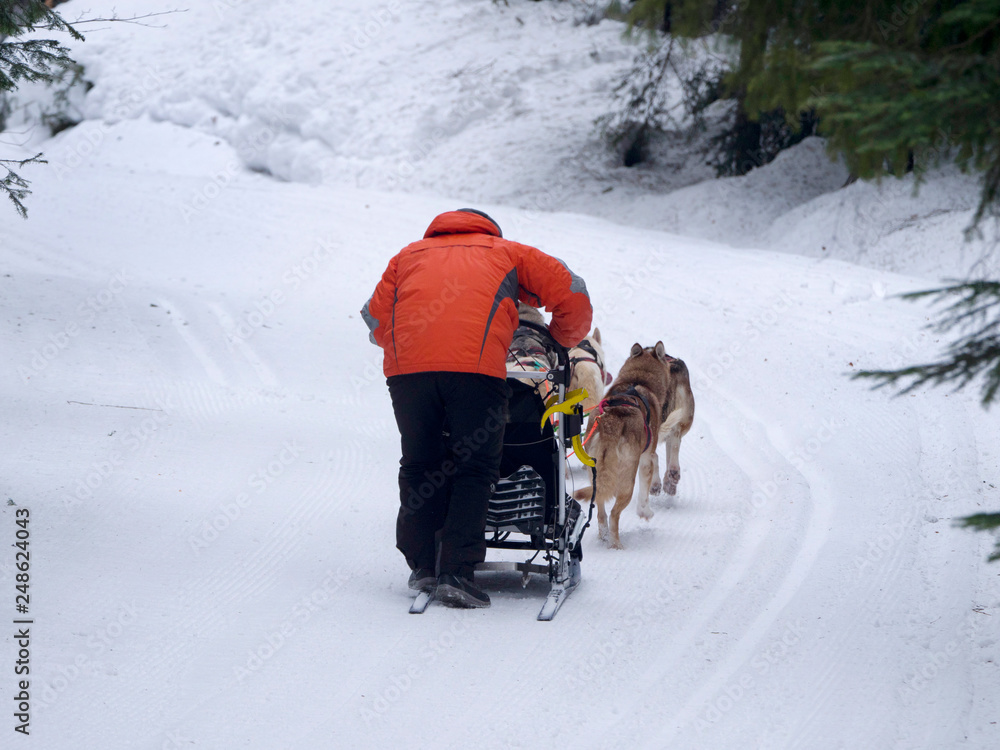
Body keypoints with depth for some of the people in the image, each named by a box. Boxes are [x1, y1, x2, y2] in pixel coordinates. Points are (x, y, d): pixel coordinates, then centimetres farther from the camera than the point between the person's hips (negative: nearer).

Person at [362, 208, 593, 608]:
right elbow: (570, 293, 20)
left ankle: (423, 564, 14)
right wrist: (562, 343, 35)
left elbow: (375, 316, 24)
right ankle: (456, 572, -10)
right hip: (475, 366, -2)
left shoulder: (410, 255, 32)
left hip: (407, 365, 2)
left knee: (418, 466, 17)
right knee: (474, 470, 2)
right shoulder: (507, 252, 27)